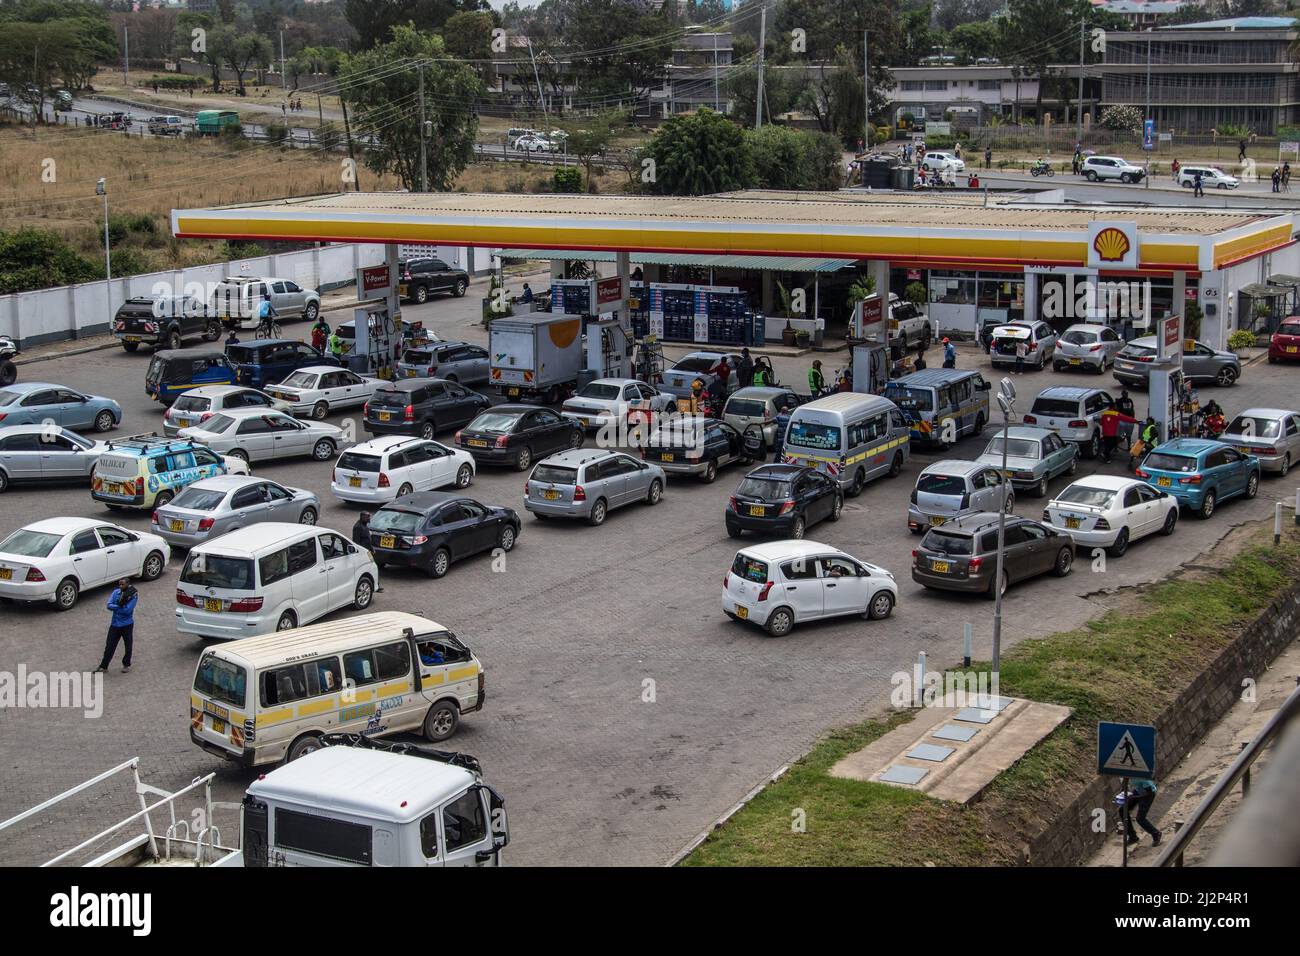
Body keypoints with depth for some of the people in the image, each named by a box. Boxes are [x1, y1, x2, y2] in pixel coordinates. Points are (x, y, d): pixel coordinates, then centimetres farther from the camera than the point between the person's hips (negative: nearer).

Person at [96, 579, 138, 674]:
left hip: (127, 625, -3)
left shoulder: (133, 595, -14)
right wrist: (120, 606, -22)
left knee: (128, 647, 11)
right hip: (115, 624, 3)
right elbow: (109, 605, -10)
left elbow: (127, 610, -22)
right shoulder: (116, 592, -1)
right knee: (109, 646, 5)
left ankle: (126, 665, 32)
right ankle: (103, 666, 15)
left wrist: (116, 607, -16)